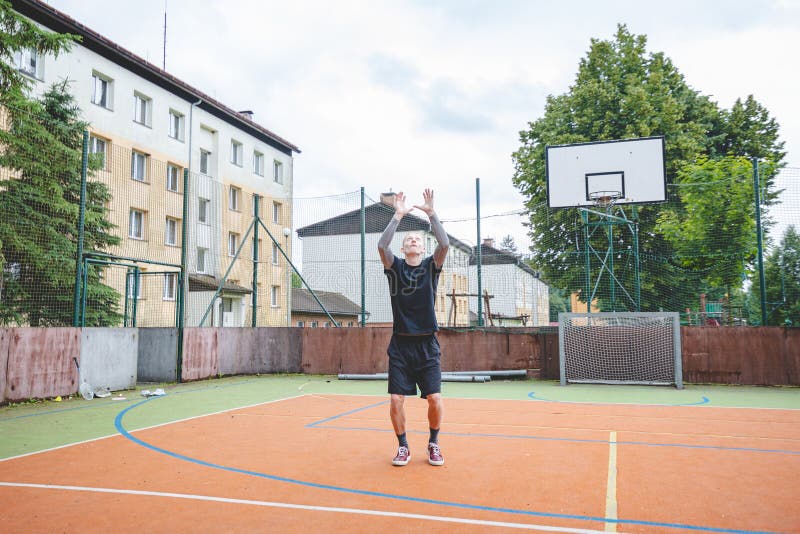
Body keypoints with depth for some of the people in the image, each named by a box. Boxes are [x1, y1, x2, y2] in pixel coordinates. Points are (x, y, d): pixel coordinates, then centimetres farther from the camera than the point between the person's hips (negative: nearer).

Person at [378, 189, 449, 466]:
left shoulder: (431, 265, 5)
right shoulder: (394, 266, 5)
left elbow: (445, 244, -13)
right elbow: (381, 245, -13)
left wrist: (431, 213, -15)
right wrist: (398, 216, -13)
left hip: (427, 344, 0)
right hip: (400, 344, 0)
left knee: (435, 399, -5)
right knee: (396, 400, -3)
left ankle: (433, 444, 19)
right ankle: (403, 446, 18)